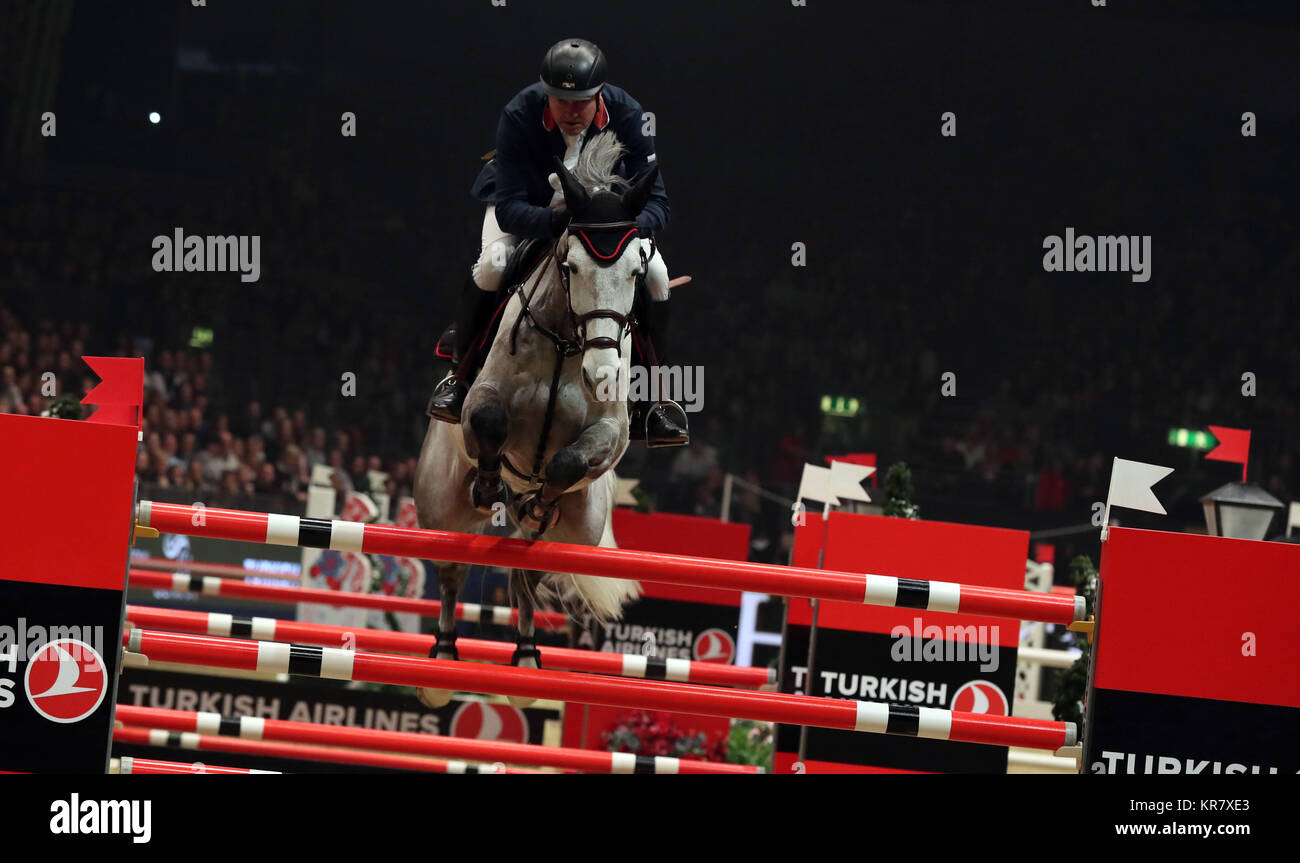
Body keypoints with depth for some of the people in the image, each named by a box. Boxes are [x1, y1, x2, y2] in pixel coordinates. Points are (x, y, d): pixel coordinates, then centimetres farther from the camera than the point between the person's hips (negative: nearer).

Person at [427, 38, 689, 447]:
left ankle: (650, 399, -2)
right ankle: (461, 374, -5)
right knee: (493, 261, -30)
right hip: (528, 203, -2)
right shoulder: (519, 116, -35)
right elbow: (509, 207, -37)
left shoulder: (628, 117, -30)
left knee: (655, 272, -19)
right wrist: (556, 222, -58)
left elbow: (655, 204, -29)